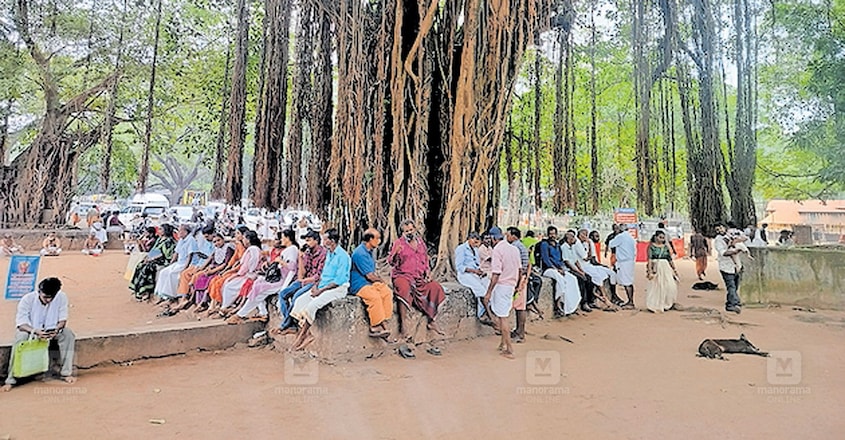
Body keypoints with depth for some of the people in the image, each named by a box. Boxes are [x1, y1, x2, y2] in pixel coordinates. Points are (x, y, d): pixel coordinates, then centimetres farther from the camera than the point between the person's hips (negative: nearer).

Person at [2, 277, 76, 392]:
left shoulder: (61, 297, -17)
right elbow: (21, 323, -21)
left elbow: (62, 319, -10)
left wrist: (56, 330, -33)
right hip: (29, 329, -2)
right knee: (20, 338, -35)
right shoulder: (27, 299, -22)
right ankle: (11, 380, -25)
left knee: (68, 335, -26)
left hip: (51, 330, 2)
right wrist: (36, 331, -41)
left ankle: (67, 373, -18)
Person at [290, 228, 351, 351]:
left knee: (313, 305, -27)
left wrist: (321, 290, -18)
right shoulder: (328, 254, 15)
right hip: (324, 286, 9)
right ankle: (306, 333, -12)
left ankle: (302, 335, -11)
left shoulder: (343, 256, -15)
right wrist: (316, 284, 4)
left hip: (337, 289, -9)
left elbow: (339, 281, -19)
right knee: (300, 300, -7)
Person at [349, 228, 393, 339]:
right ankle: (375, 327, -21)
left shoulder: (369, 251, 15)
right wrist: (381, 280, -1)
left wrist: (380, 280, 5)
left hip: (370, 283, 9)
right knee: (375, 296, -32)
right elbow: (370, 275, -17)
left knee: (387, 292, -12)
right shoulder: (360, 253, -17)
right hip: (359, 285, -9)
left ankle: (381, 322, -11)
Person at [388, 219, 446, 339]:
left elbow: (426, 260, 23)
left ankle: (432, 321, -3)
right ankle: (403, 324, -32)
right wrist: (396, 254, -28)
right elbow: (391, 262, -8)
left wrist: (428, 272, 6)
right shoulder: (398, 243, -1)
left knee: (435, 287, -15)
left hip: (420, 277, 5)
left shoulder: (421, 243, 14)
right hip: (403, 275, -5)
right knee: (405, 289, -37)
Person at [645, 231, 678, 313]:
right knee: (656, 287, -1)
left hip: (666, 268, 4)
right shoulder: (651, 246, -2)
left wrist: (674, 269, 15)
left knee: (670, 286, -3)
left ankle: (667, 304, 12)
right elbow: (650, 259, -8)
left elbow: (670, 259, 16)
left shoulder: (666, 246, 11)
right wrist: (650, 271, -15)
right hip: (656, 268, -4)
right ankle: (655, 305, 8)